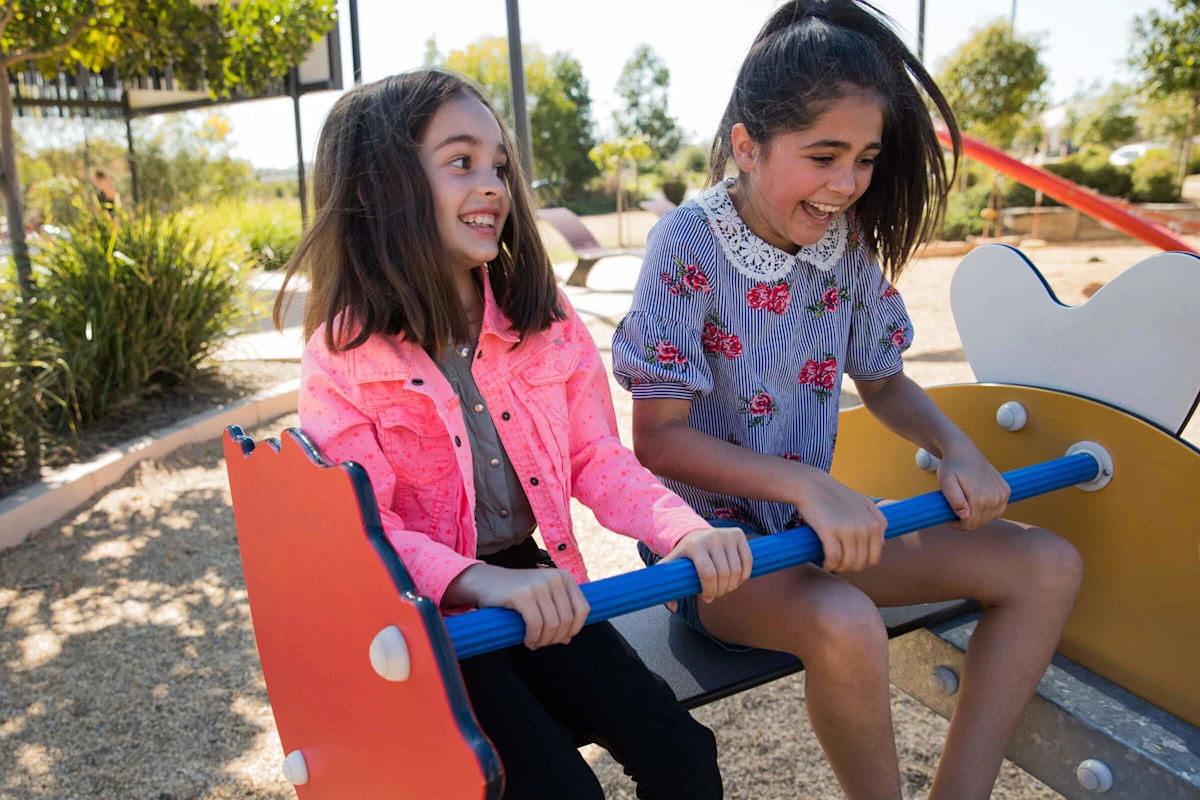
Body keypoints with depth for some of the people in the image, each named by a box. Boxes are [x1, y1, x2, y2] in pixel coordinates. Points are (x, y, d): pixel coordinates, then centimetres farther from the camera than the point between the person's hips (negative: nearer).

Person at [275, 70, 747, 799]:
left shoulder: (543, 317, -1)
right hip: (424, 615, -3)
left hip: (537, 584, 4)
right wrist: (485, 582, -33)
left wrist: (685, 532, -19)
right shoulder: (344, 354, -13)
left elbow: (597, 460, -1)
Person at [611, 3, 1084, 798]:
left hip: (819, 522, 7)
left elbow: (884, 380, 14)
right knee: (847, 626, -36)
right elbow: (657, 437, -18)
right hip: (709, 535, -6)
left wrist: (957, 447, -7)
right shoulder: (688, 246, -17)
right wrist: (806, 484, -29)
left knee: (1048, 566, -2)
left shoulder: (851, 243, 0)